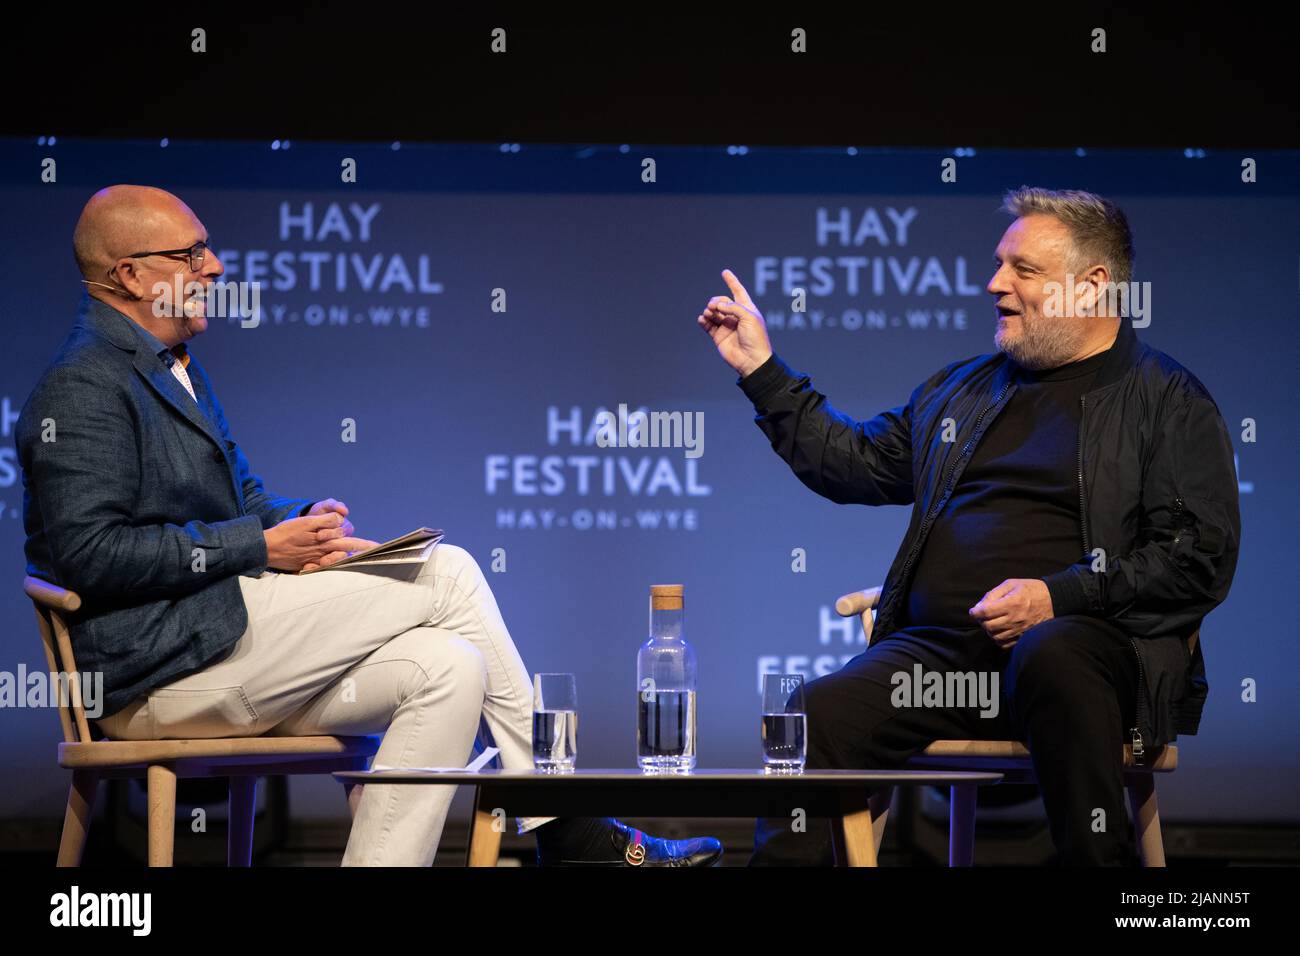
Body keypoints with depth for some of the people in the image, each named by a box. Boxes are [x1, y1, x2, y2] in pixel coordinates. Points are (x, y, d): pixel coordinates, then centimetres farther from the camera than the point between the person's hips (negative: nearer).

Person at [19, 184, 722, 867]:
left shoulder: (175, 370, 23)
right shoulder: (84, 387, -10)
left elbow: (243, 496, 28)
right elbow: (86, 553, -20)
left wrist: (301, 523, 3)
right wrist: (263, 546, -17)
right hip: (157, 670, -10)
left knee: (449, 668, -9)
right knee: (448, 571, -11)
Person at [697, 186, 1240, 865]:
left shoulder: (1169, 400, 7)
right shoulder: (961, 388, 26)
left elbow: (1200, 556, -2)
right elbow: (852, 463, 33)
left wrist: (1060, 596, -12)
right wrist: (762, 370, 28)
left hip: (1078, 639, -4)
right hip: (935, 649, 5)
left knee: (1050, 654, -40)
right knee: (818, 713, -24)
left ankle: (1095, 856, -27)